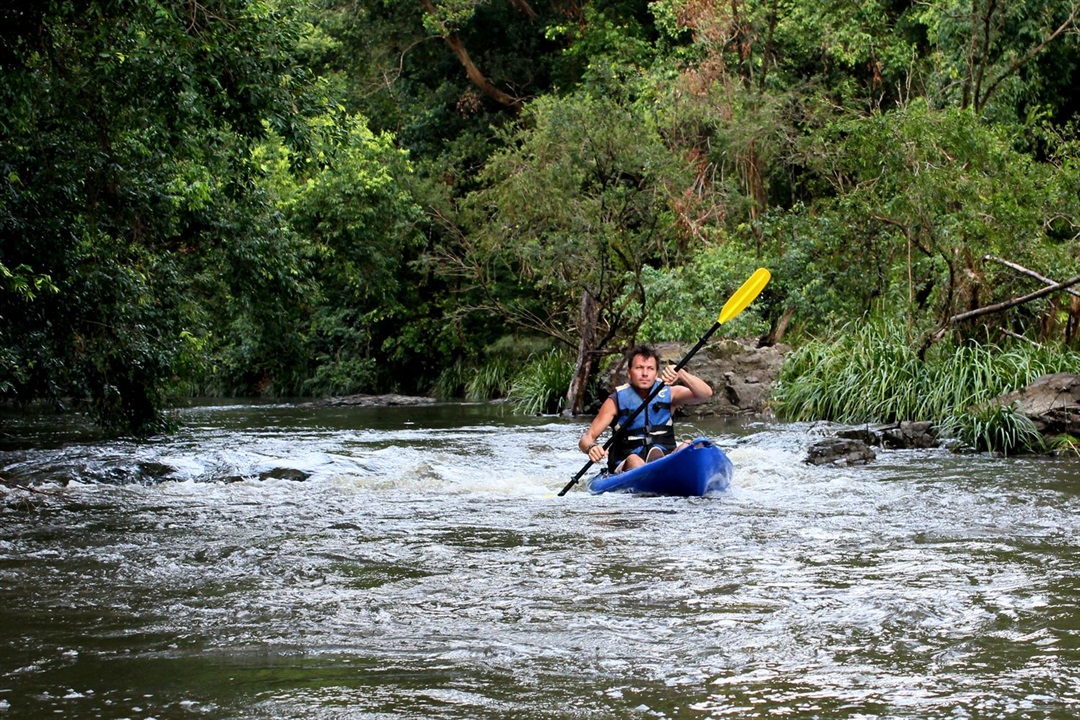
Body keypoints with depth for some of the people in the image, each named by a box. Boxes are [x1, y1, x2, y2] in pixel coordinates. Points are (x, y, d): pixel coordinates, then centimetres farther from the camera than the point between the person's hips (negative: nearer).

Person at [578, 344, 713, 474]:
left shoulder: (668, 393, 7)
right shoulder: (616, 401, 2)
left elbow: (706, 394, -9)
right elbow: (586, 438, -4)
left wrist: (681, 374, -26)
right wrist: (591, 447, -29)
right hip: (625, 469, -2)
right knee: (634, 460, -33)